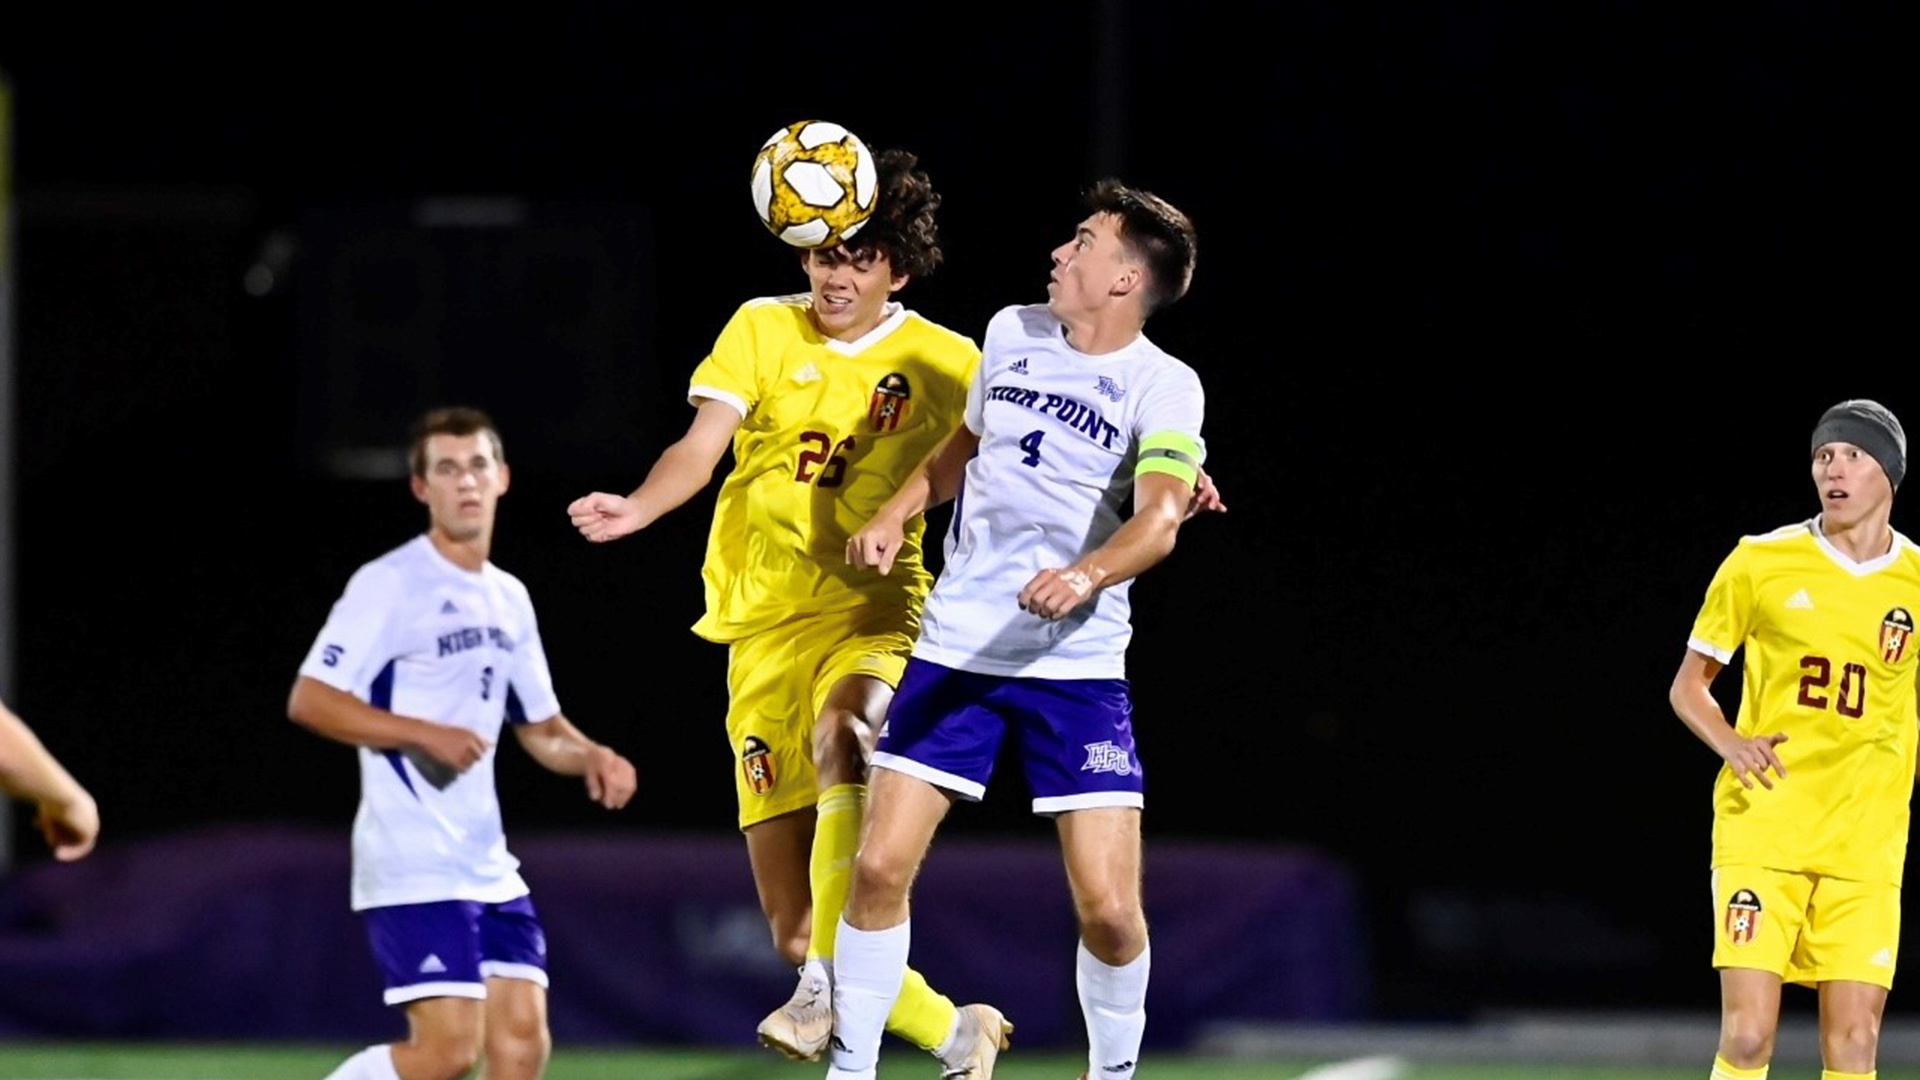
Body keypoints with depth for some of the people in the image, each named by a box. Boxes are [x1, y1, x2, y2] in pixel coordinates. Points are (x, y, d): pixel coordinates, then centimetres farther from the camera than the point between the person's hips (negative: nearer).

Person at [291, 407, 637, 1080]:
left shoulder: (509, 599, 16)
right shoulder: (390, 585, -8)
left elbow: (541, 728, 25)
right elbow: (309, 700, -14)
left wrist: (590, 756, 3)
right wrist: (426, 735, -22)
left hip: (487, 866, 8)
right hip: (412, 866, -8)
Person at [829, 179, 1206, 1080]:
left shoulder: (1164, 387, -10)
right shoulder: (1012, 333, 6)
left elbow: (1161, 516, -27)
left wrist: (1088, 574, -46)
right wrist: (894, 515, 9)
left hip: (1076, 663, -4)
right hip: (955, 646, 4)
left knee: (1107, 906, -10)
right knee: (878, 867, -5)